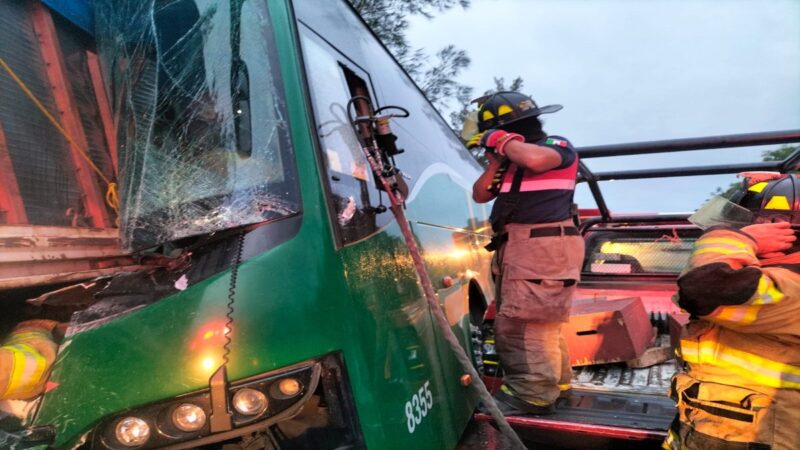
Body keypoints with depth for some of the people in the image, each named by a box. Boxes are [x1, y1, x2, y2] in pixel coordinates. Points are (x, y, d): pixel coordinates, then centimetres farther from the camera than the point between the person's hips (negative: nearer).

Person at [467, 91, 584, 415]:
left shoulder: (557, 147, -4)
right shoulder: (512, 159, 18)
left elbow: (535, 159, -29)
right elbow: (480, 195, 15)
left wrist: (503, 140, -13)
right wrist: (496, 161, 3)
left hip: (542, 250, -9)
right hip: (515, 249, 9)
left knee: (525, 322, -10)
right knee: (537, 321, 18)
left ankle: (532, 393, 0)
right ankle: (555, 378, 33)